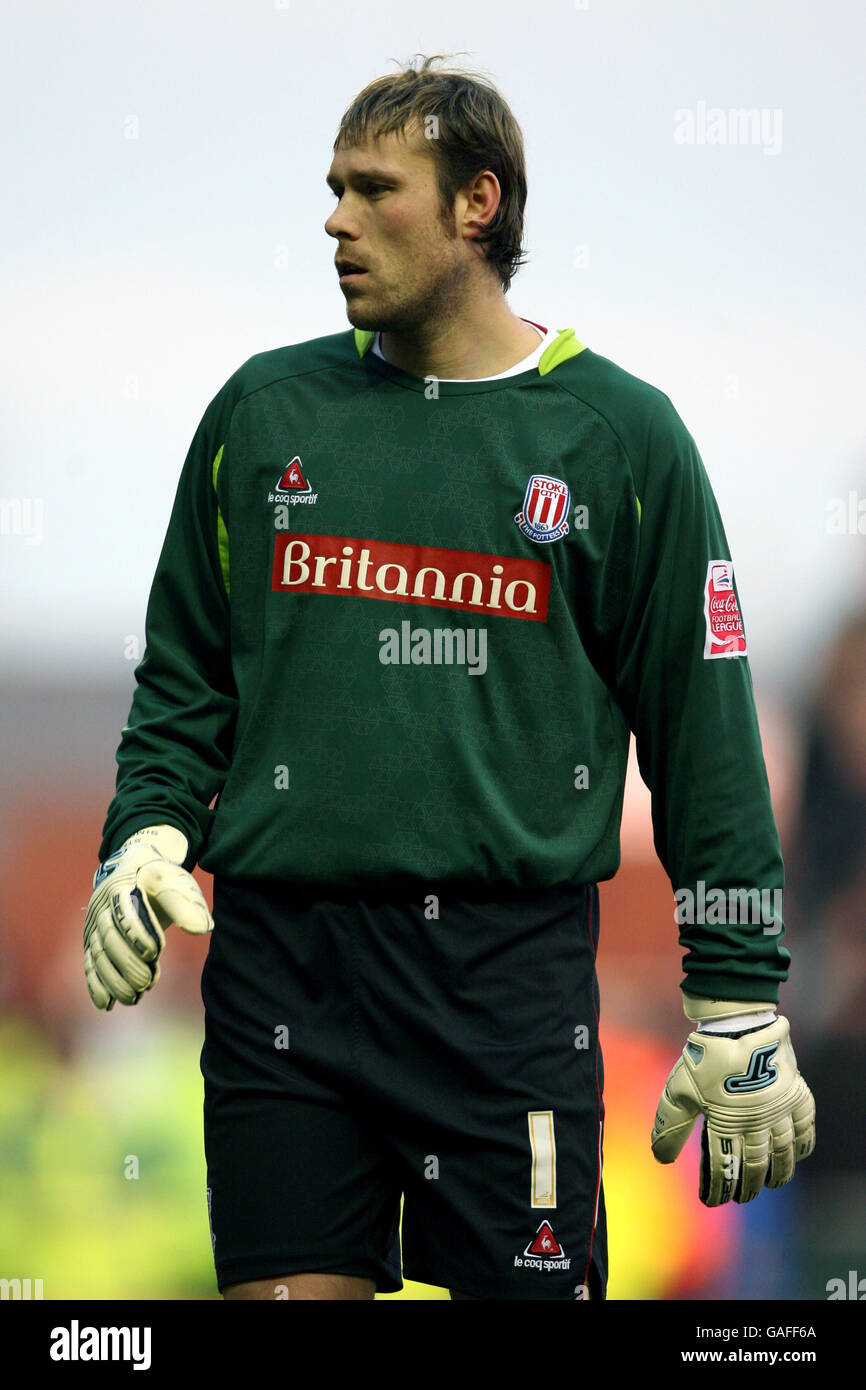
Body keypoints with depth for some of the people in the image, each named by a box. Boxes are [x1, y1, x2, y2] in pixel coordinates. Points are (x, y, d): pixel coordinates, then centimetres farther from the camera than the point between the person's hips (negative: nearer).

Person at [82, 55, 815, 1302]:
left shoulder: (619, 435, 4)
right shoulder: (266, 411, 11)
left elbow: (704, 733, 4)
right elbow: (186, 676, 19)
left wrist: (739, 1012, 1)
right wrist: (145, 836, 0)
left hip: (511, 964, -2)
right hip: (280, 957, 2)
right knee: (287, 1291, -1)